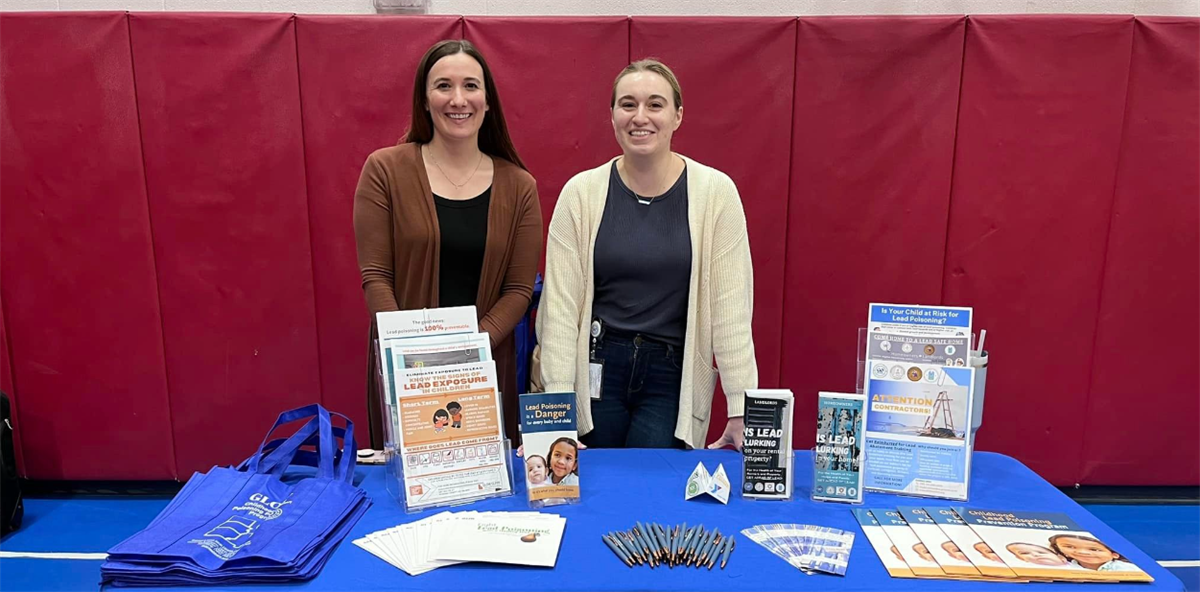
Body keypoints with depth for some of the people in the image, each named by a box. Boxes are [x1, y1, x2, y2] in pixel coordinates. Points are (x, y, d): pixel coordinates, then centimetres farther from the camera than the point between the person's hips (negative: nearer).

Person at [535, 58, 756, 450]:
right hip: (595, 371, 1)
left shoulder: (715, 191, -5)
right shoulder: (581, 192, -3)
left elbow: (731, 308, -6)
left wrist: (742, 411, -8)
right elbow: (560, 307, -5)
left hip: (673, 378, 0)